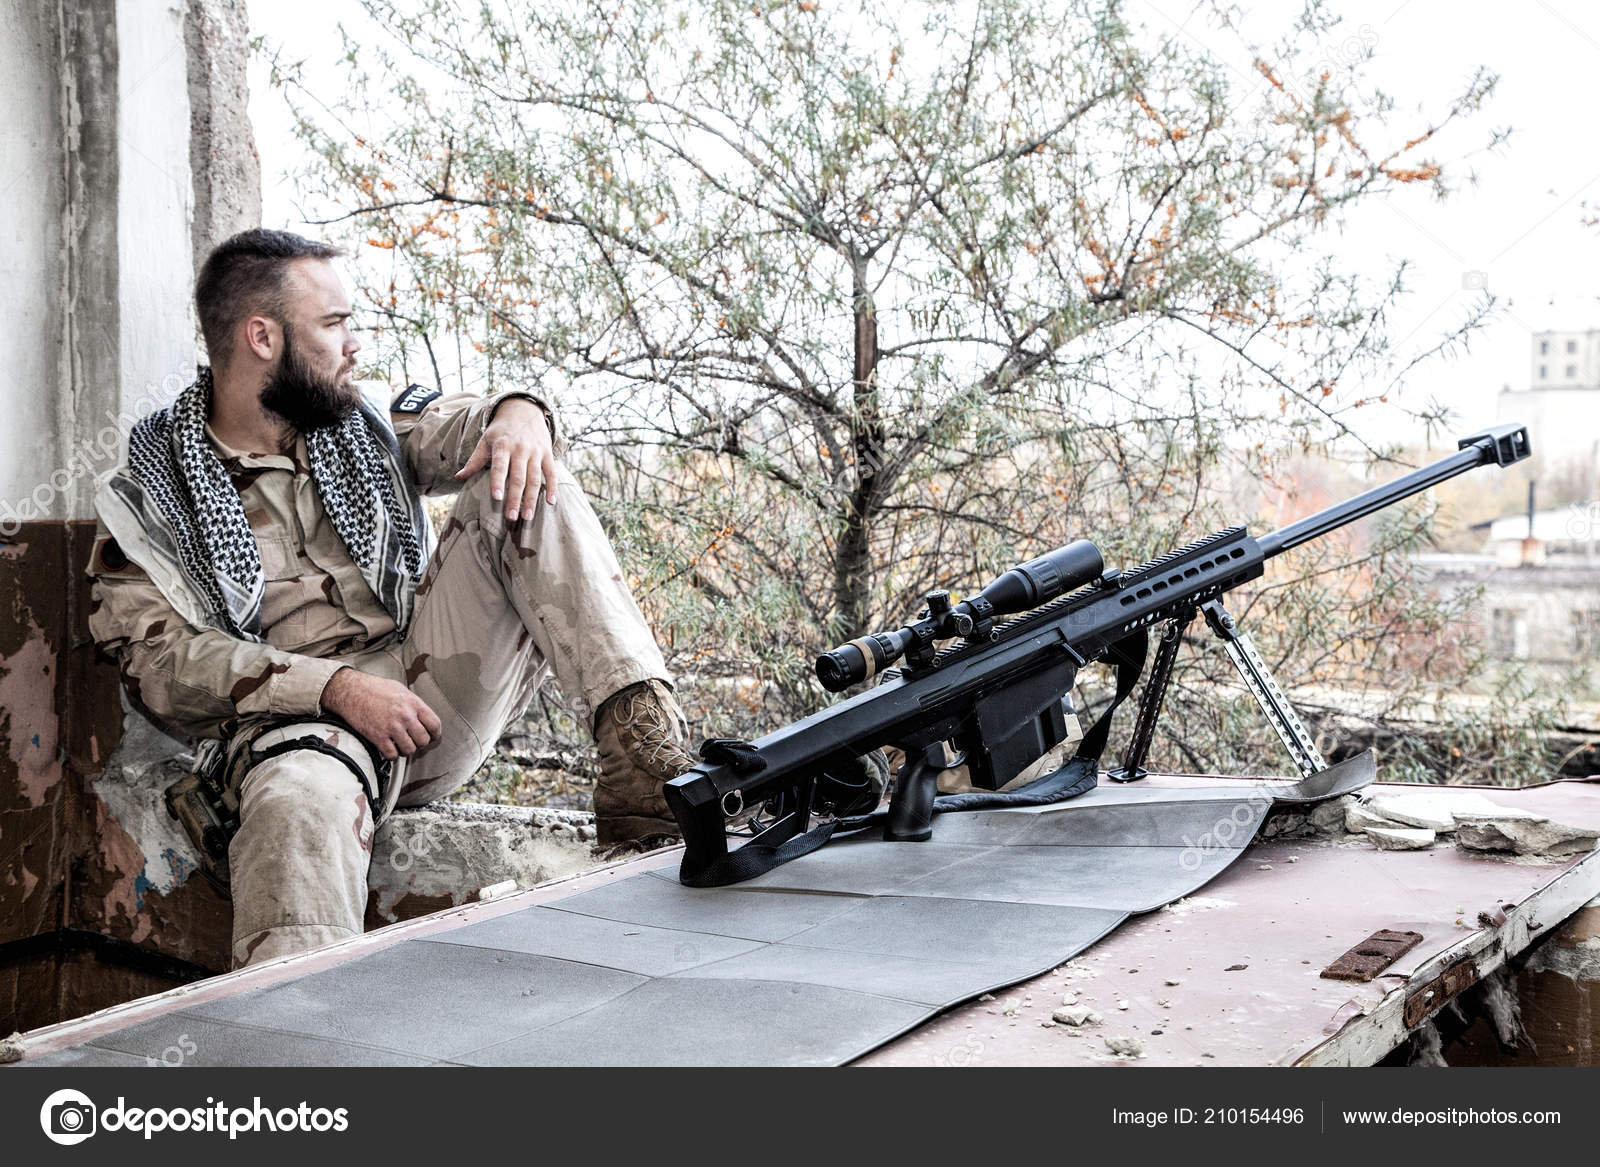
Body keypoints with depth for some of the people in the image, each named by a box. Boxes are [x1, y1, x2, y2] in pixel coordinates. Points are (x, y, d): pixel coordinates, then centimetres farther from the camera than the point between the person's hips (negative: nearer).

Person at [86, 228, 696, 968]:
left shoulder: (360, 418, 19)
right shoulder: (147, 498, 3)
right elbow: (158, 657, -7)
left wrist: (518, 415, -19)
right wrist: (334, 687, -20)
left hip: (436, 678, 5)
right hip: (301, 719, -4)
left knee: (521, 485, -13)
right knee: (298, 807, -42)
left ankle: (644, 757, -27)